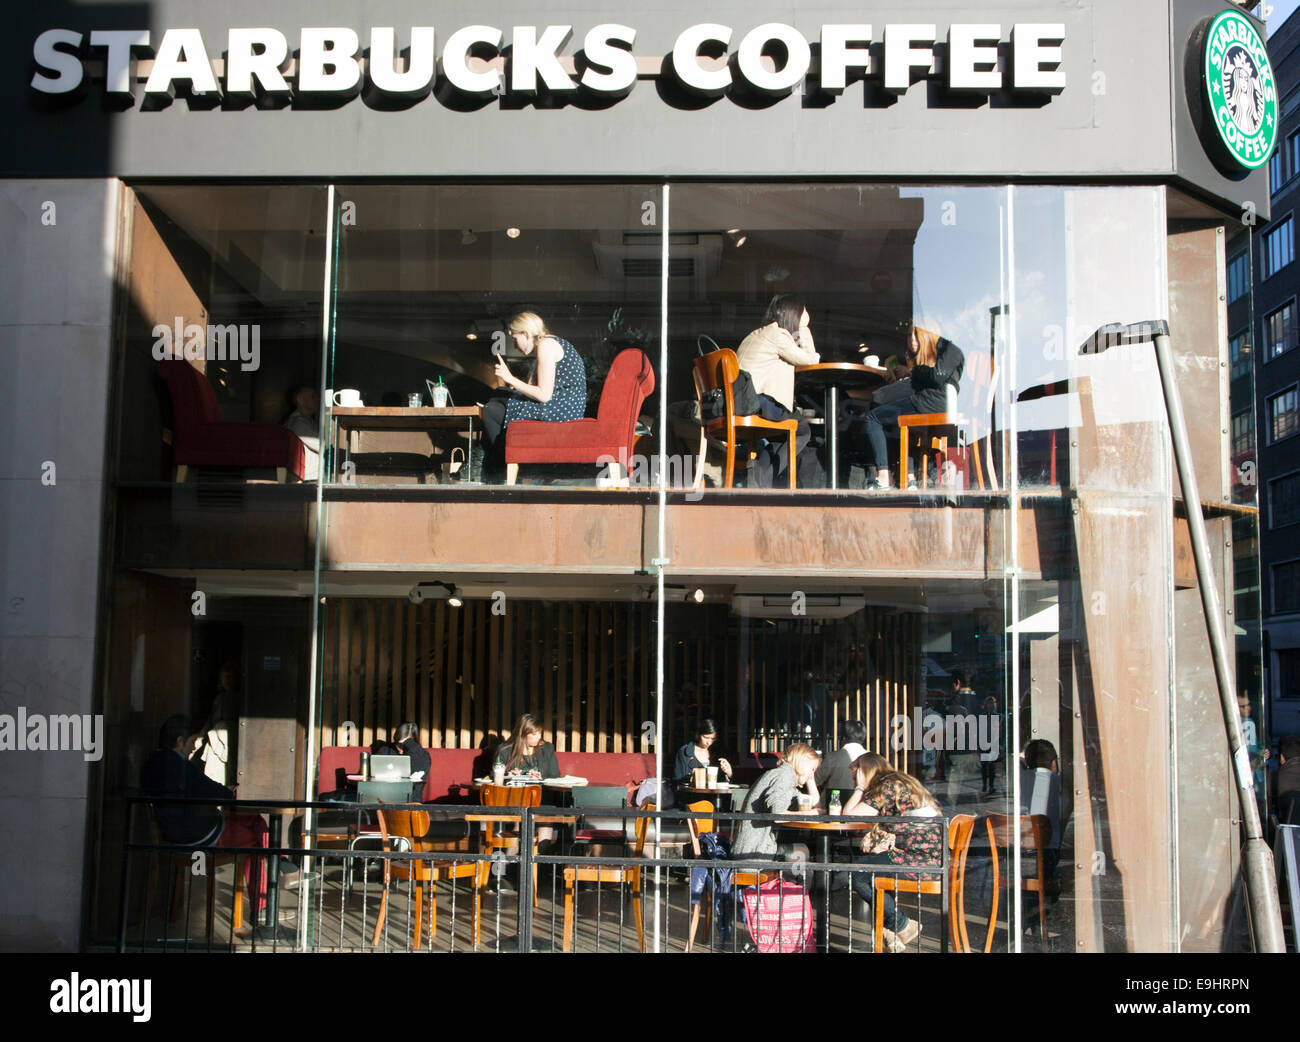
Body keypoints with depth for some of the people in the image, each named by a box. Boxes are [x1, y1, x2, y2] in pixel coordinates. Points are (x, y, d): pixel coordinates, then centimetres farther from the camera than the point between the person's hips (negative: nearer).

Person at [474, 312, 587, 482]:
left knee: (491, 412, -4)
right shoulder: (553, 342, 18)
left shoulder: (546, 345, -14)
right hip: (564, 406, 11)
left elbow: (544, 395, -20)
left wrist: (511, 379, -11)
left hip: (561, 409, -11)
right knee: (494, 403, 17)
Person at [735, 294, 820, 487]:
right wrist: (804, 327, 12)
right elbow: (810, 359, 2)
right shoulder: (777, 334, -4)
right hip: (756, 402, -9)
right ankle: (764, 480, 0)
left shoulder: (757, 334, 26)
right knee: (802, 429, 6)